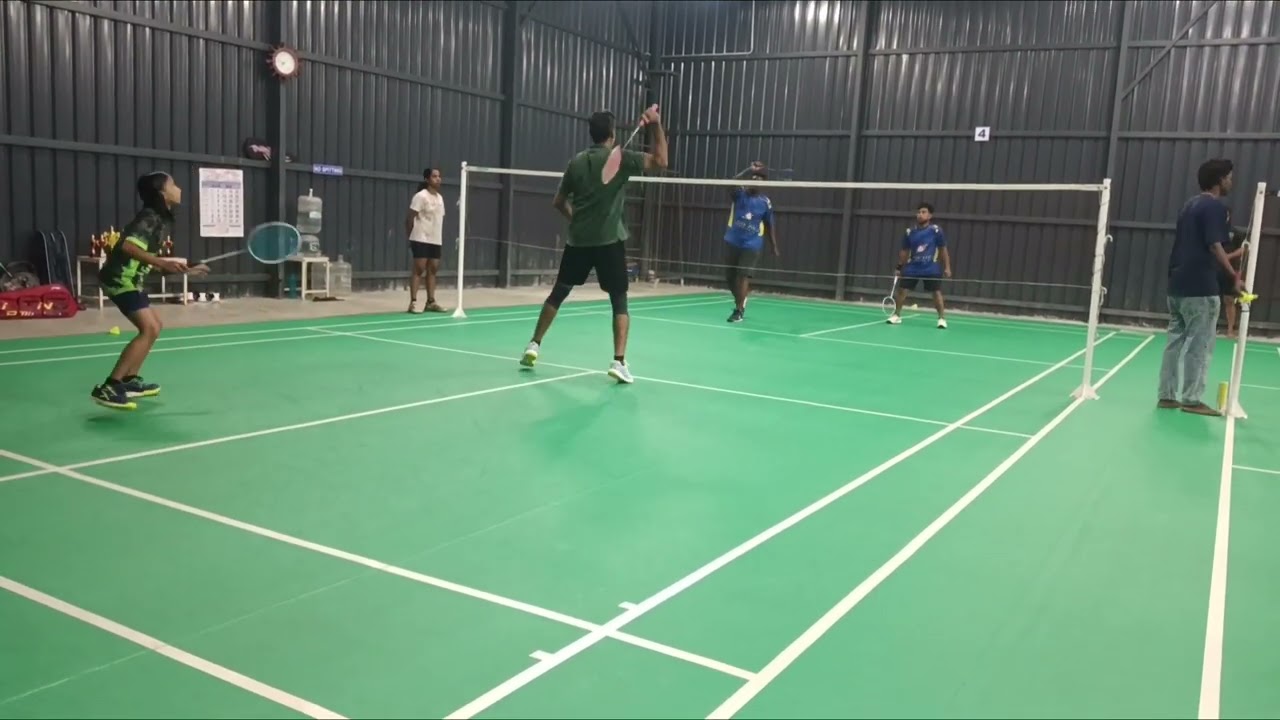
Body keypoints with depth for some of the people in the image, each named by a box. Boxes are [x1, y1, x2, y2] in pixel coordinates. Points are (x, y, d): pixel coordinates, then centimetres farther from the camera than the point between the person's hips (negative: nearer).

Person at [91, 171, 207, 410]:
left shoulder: (161, 218, 14)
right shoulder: (150, 217, -16)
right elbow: (127, 246, -30)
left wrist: (185, 269, 20)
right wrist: (161, 263, -37)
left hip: (129, 278, 11)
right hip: (120, 278, -11)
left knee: (154, 325, 19)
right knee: (149, 329, -17)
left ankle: (130, 380, 23)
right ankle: (108, 388, -20)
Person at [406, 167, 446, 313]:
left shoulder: (440, 197, 15)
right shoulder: (421, 196, -9)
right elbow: (410, 218, -9)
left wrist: (441, 240, 13)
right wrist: (411, 237, -8)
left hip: (436, 240, 8)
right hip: (421, 239, -7)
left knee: (433, 269, 8)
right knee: (419, 269, -9)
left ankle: (431, 302, 13)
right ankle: (413, 302, -7)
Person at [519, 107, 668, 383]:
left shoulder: (576, 161, 7)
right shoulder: (619, 158, -7)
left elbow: (559, 202, 13)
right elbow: (660, 161, -8)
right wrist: (656, 125, -5)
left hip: (578, 240, 4)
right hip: (609, 241, -4)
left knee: (558, 293, 16)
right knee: (619, 300, 1)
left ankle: (533, 345, 19)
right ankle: (619, 362, -9)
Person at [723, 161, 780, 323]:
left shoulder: (765, 202, 0)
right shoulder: (740, 194, -2)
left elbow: (770, 225, 8)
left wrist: (774, 246, 5)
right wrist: (748, 170, -30)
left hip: (751, 245, -2)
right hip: (732, 242, 2)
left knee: (743, 276, -12)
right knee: (731, 276, 10)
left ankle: (739, 311, -6)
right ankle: (740, 301, 34)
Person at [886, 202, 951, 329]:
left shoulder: (936, 230, -7)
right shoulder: (910, 232, 1)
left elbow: (943, 250, 1)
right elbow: (904, 251, 11)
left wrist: (947, 267, -3)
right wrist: (899, 267, 11)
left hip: (931, 269, -3)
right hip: (912, 268, 3)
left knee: (937, 292, -5)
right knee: (902, 290, 0)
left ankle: (942, 318, 5)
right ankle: (896, 315, 16)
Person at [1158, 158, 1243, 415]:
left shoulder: (1189, 205, 16)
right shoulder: (1215, 206, -9)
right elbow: (1214, 246, -17)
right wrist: (1234, 277, -15)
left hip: (1178, 284, 8)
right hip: (1200, 288, -8)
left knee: (1175, 340, 10)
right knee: (1200, 344, -3)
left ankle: (1167, 395, 12)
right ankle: (1192, 399, 0)